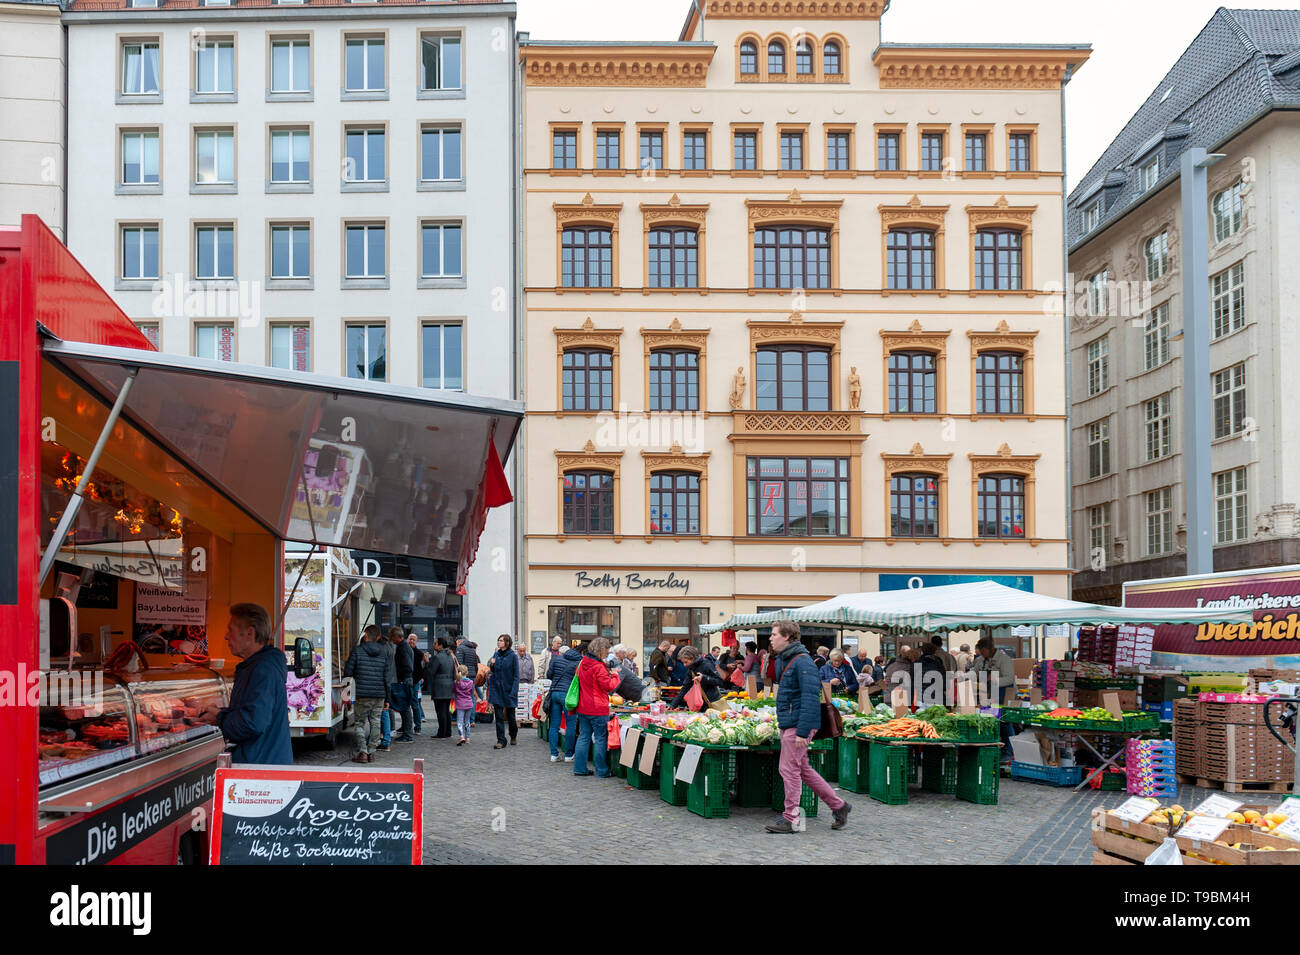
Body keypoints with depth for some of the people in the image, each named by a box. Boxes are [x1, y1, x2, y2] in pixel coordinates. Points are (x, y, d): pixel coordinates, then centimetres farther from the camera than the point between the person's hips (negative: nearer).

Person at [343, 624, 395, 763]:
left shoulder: (357, 650, -4)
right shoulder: (384, 652, 6)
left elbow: (348, 672, -4)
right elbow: (388, 677, 6)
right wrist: (387, 698, 11)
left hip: (362, 695, -3)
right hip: (379, 695, 3)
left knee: (360, 722, 6)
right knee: (375, 722, 11)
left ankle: (362, 752, -1)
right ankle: (371, 752, 11)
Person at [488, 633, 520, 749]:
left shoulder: (512, 656, -8)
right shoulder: (496, 655, 6)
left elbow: (516, 675, -8)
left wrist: (514, 691, -15)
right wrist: (492, 665, -6)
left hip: (508, 690, -3)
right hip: (497, 689, 3)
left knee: (510, 715, 9)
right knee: (499, 717, -1)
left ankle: (513, 736, 34)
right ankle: (501, 741, 2)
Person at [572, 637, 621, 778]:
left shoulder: (582, 664, 9)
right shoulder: (598, 667, -17)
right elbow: (609, 686, -17)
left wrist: (607, 673, 16)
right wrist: (615, 675, -1)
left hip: (583, 707, 8)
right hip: (598, 709, -8)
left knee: (584, 736, 13)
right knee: (601, 738, 1)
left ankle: (579, 768, 15)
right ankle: (602, 771, 5)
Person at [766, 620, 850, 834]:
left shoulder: (802, 662, -17)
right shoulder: (781, 661, 14)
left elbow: (810, 699, -21)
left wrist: (802, 732, -24)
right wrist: (781, 723, 22)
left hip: (798, 725, -10)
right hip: (787, 724, 10)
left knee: (789, 769, -4)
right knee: (803, 769, 14)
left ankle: (790, 818, 6)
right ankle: (838, 806, 22)